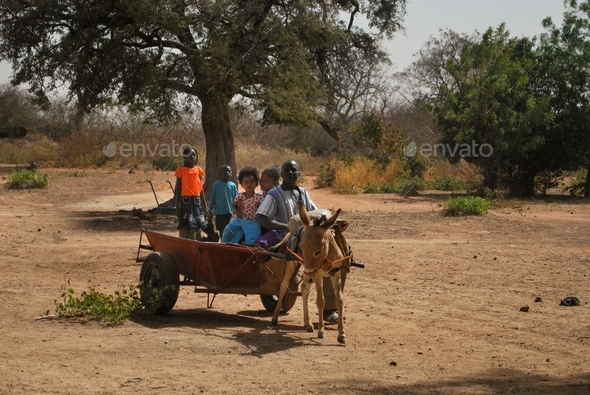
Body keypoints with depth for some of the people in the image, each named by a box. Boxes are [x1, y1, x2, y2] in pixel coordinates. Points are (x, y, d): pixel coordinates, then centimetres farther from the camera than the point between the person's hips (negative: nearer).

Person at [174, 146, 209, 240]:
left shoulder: (198, 170, 8)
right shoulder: (181, 170, -2)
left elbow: (201, 189, 12)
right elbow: (178, 189, -1)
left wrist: (205, 207, 11)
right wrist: (177, 207, -6)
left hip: (196, 201, 3)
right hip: (185, 200, -3)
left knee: (193, 228, 7)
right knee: (183, 227, -5)